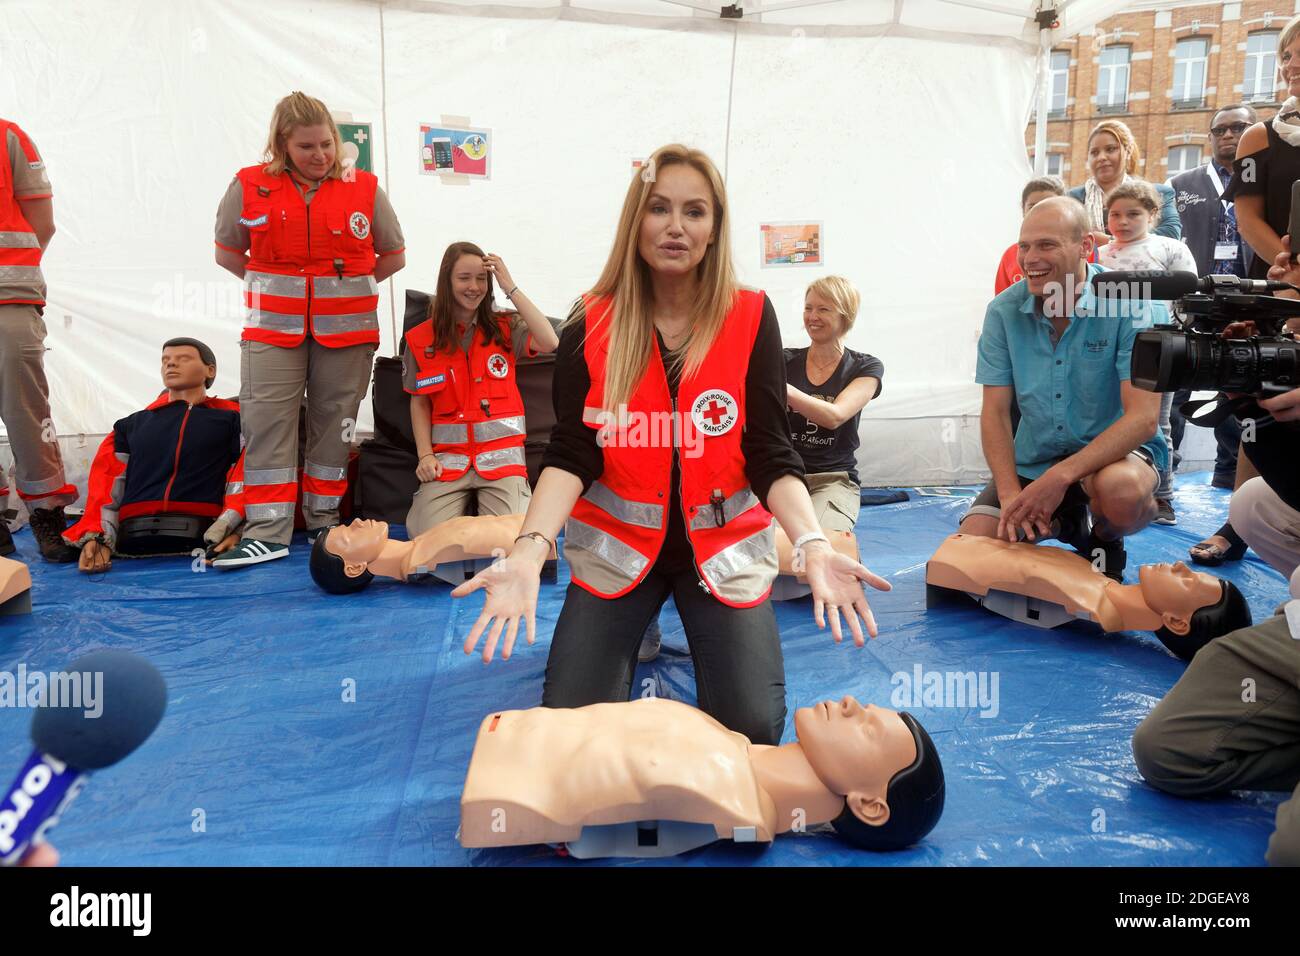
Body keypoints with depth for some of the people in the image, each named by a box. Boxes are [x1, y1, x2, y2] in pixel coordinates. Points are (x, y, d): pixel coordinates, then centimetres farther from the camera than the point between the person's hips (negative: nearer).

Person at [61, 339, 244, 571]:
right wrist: (97, 536, -1)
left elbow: (244, 475, 3)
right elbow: (106, 481, 18)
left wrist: (231, 530, -16)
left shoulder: (231, 418, 18)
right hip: (133, 538, 2)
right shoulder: (132, 425, 30)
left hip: (198, 534, -2)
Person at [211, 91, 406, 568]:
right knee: (266, 421, -6)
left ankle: (324, 521, 19)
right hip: (273, 327, 0)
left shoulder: (364, 188, 1)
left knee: (333, 421, 6)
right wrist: (271, 284, 6)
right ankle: (267, 532, -2)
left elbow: (393, 255, 11)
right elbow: (227, 251, 13)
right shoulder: (249, 188, 0)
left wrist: (350, 284, 5)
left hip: (346, 327, 0)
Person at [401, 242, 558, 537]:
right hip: (448, 454, 1)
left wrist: (510, 288, -12)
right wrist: (425, 455, -4)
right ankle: (464, 500, 12)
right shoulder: (421, 339, 6)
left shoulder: (505, 328, 3)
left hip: (501, 450, -1)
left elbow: (550, 343, -17)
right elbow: (420, 403, 11)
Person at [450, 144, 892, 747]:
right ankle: (634, 633, 25)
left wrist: (813, 545, -29)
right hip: (618, 544, 1)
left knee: (751, 727, -11)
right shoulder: (591, 325, -7)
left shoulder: (751, 318, -8)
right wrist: (530, 549, -30)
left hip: (724, 547, 0)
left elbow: (771, 453, -11)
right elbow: (571, 455, -12)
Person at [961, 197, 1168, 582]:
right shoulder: (1003, 312, -5)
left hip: (1117, 449, -4)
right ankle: (1066, 524, 21)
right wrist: (1010, 493, -20)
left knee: (1121, 488, -39)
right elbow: (995, 412, -5)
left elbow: (1143, 417, -22)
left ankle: (1104, 540, 1)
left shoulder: (1134, 305, -17)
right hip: (1033, 460, 4)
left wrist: (1060, 476, -32)